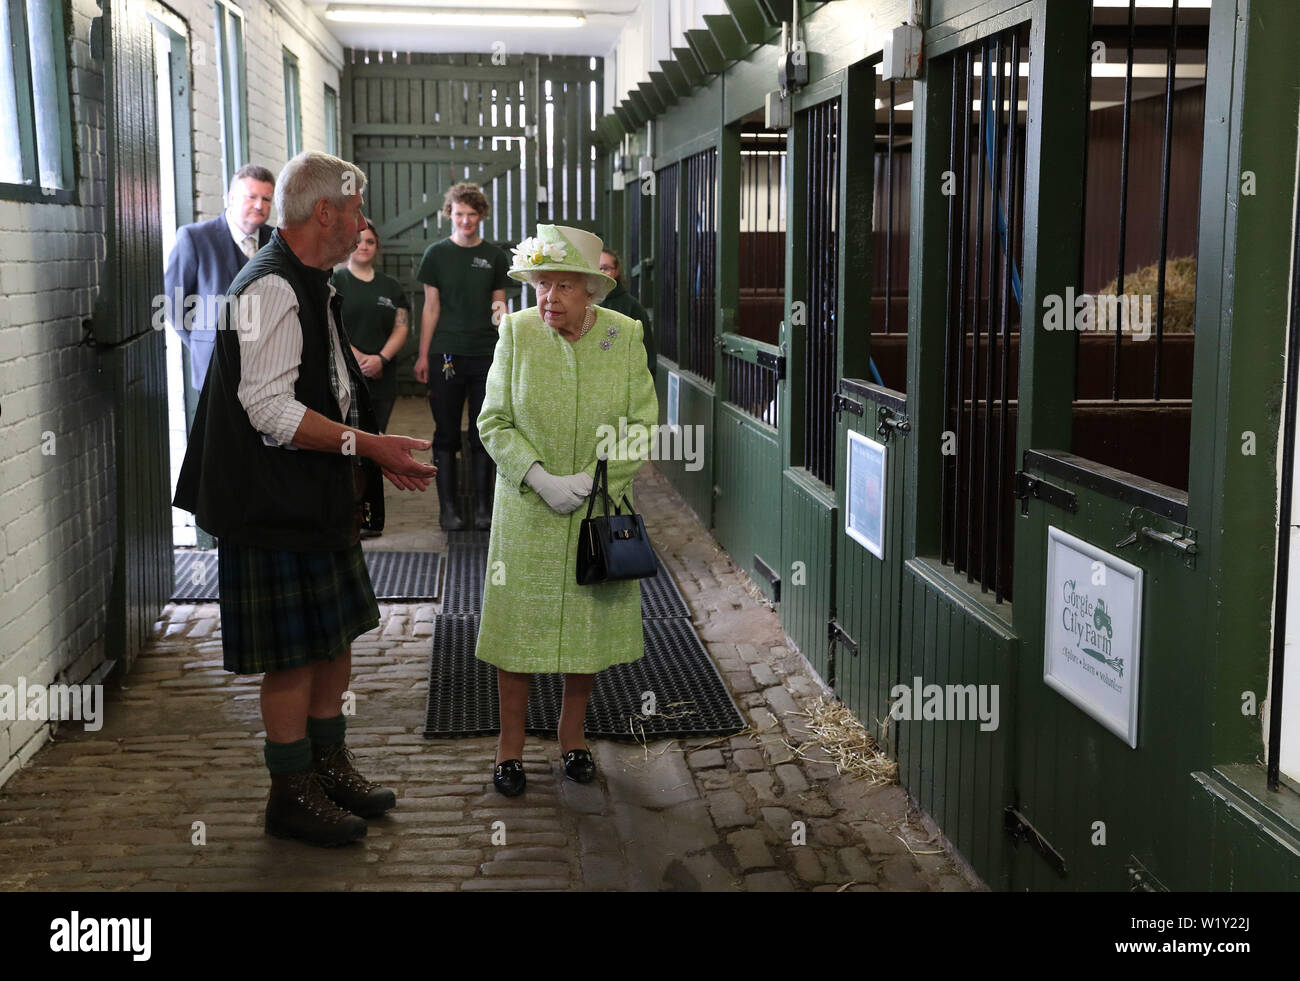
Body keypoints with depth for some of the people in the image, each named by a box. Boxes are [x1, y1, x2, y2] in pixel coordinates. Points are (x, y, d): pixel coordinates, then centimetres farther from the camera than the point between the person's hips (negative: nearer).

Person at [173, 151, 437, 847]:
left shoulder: (309, 285, 15)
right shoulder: (270, 288, -18)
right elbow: (269, 409, -25)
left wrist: (373, 456, 16)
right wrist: (369, 445, -23)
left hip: (322, 498, 10)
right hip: (280, 503, -10)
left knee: (336, 634, 17)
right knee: (294, 653, 0)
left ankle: (328, 764, 31)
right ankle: (293, 794, 14)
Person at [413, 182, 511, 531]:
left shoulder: (494, 256, 7)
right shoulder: (437, 254, 4)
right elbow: (431, 307, 5)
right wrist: (423, 355, 2)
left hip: (486, 354, 1)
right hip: (446, 355, -1)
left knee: (483, 435, 4)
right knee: (446, 434, 2)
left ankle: (483, 506, 12)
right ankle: (447, 508, 9)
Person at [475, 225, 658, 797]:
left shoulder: (625, 335, -4)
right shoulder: (516, 331, -6)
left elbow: (643, 427, -2)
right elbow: (494, 423, -4)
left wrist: (595, 477, -15)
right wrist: (539, 478, -17)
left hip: (602, 509, 1)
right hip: (527, 511, -1)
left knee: (591, 622, 11)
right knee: (518, 621, 4)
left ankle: (572, 733, 31)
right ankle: (511, 742, 21)